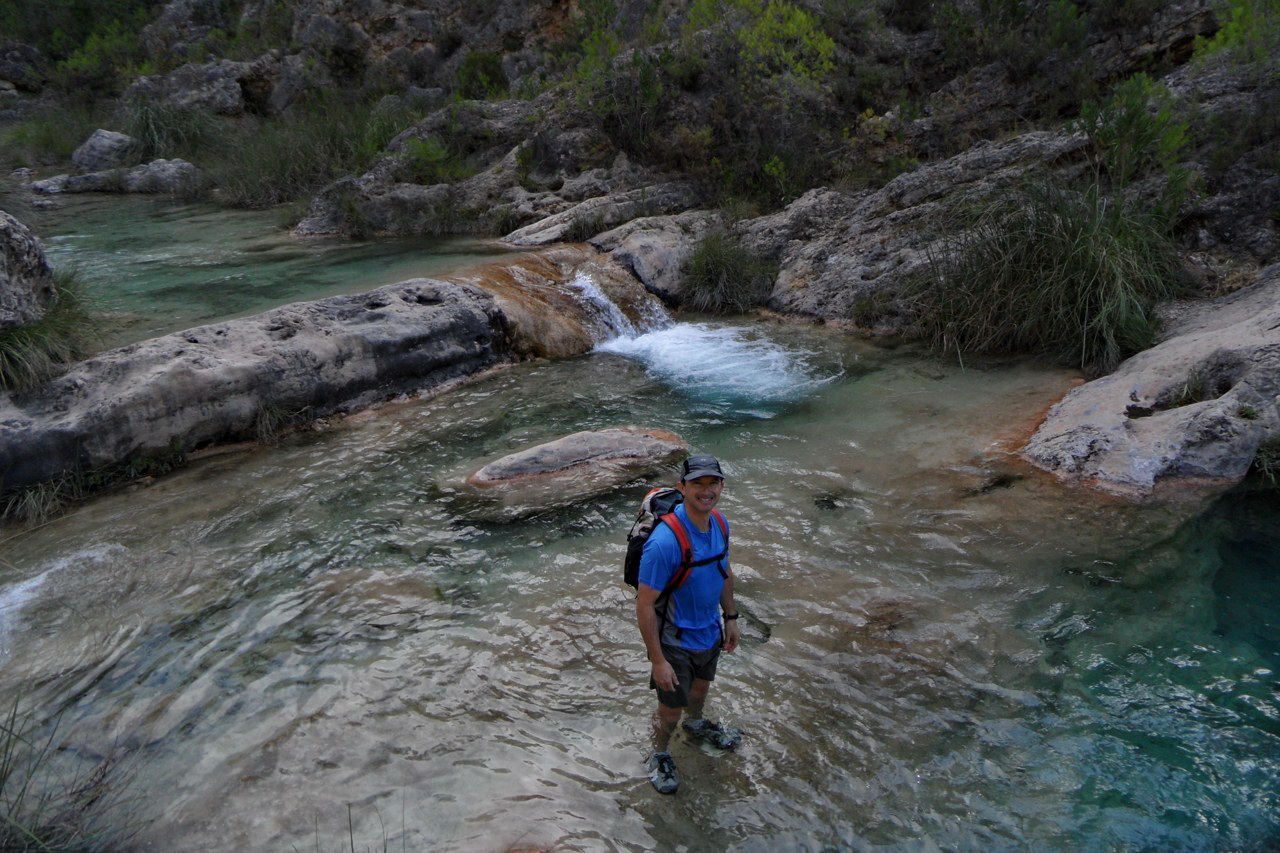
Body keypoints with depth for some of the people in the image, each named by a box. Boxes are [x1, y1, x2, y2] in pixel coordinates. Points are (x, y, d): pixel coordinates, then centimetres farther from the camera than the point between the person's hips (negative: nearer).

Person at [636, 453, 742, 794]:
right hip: (676, 641, -6)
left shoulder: (720, 524, -11)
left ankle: (696, 724, 63)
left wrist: (731, 618, 12)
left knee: (702, 684, 32)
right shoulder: (664, 542, -35)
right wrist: (657, 660, -24)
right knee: (671, 708, 15)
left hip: (711, 631, 7)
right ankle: (660, 755, 45)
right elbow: (645, 606, -28)